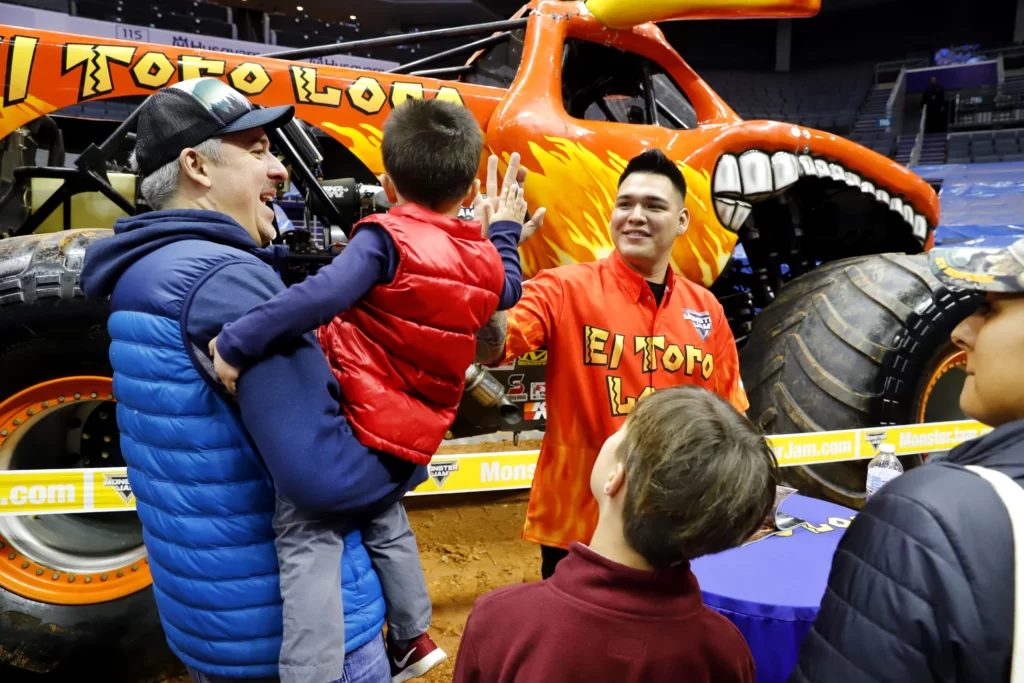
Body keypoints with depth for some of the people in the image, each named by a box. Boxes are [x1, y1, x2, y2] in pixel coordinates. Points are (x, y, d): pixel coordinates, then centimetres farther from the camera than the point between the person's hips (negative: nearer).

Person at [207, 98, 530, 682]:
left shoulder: (387, 239, -13)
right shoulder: (484, 258, 6)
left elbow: (320, 297, -30)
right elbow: (508, 290, 31)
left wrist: (236, 343, -29)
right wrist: (505, 229, 44)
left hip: (353, 422, -8)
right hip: (412, 432, 8)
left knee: (307, 540, -7)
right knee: (386, 524, 30)